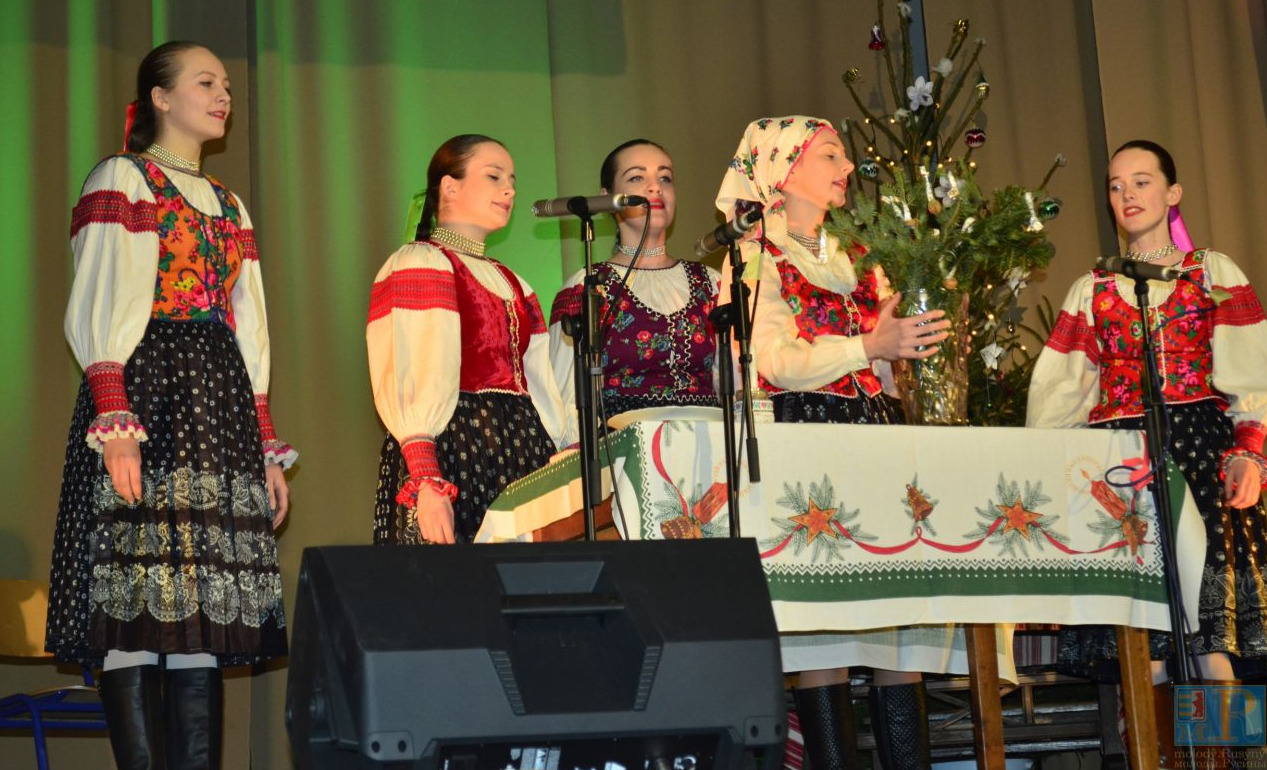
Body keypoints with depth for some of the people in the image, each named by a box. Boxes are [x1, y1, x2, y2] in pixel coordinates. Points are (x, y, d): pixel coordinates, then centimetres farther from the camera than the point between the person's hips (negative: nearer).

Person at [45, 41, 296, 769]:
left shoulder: (229, 205, 23)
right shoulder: (120, 180, 4)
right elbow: (97, 311, -7)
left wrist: (269, 447, 15)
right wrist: (114, 419, -19)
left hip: (219, 405, 7)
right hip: (144, 387, -6)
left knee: (206, 618, 1)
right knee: (139, 610, -12)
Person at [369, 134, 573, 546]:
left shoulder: (513, 284, 24)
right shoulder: (419, 264, 0)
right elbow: (404, 386, -12)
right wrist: (426, 481, -23)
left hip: (524, 458, 7)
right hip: (452, 455, -7)